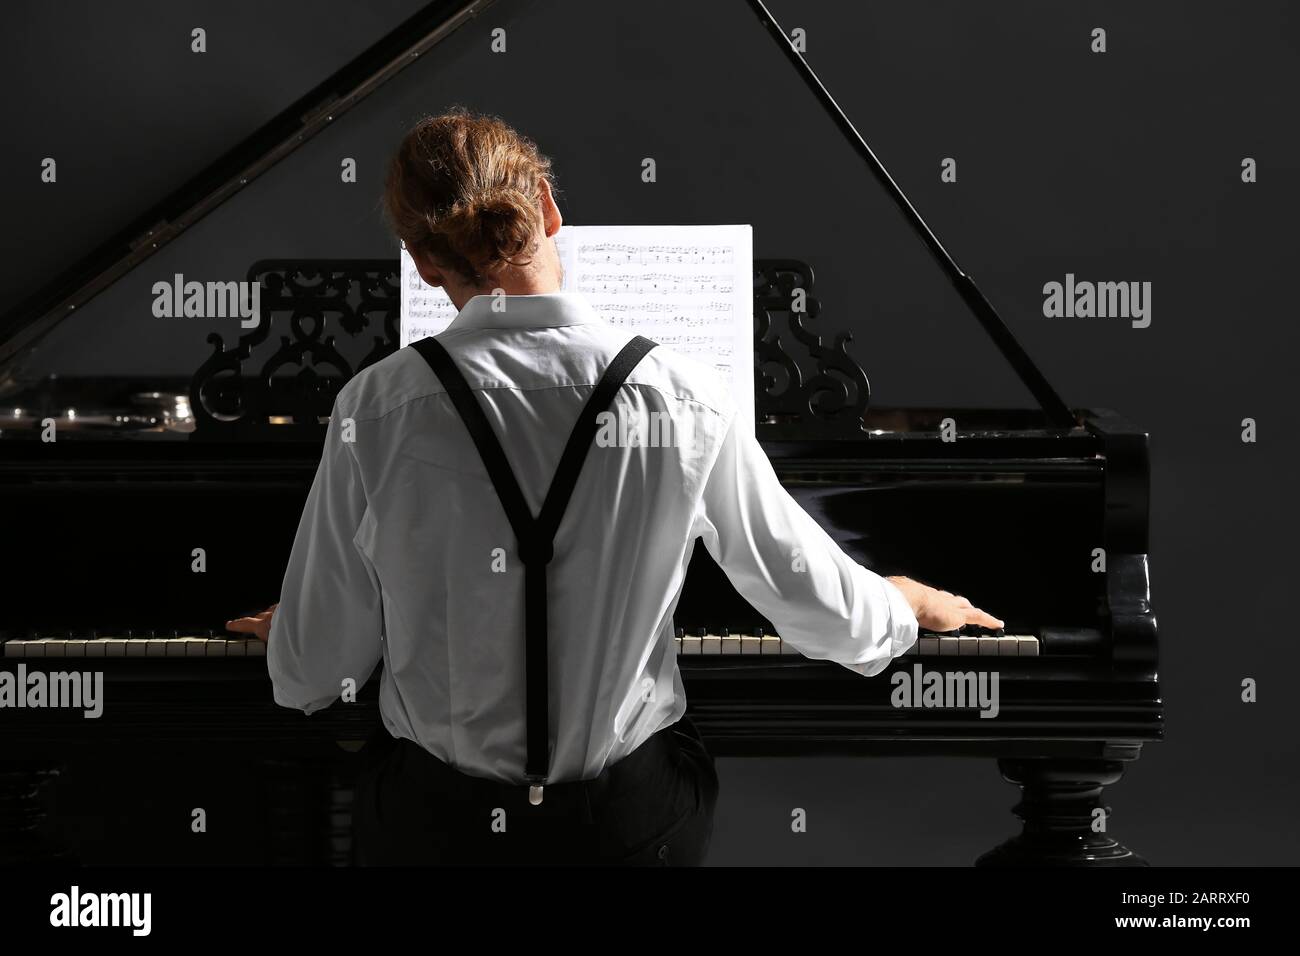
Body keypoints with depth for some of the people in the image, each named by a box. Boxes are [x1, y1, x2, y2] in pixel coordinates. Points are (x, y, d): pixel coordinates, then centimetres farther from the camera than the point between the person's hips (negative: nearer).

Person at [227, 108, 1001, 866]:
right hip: (634, 823, 1)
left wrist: (292, 636, 20)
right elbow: (815, 603, 4)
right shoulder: (686, 400, -11)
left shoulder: (377, 411, -14)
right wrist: (906, 611, 27)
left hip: (436, 826, 0)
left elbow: (314, 675, -5)